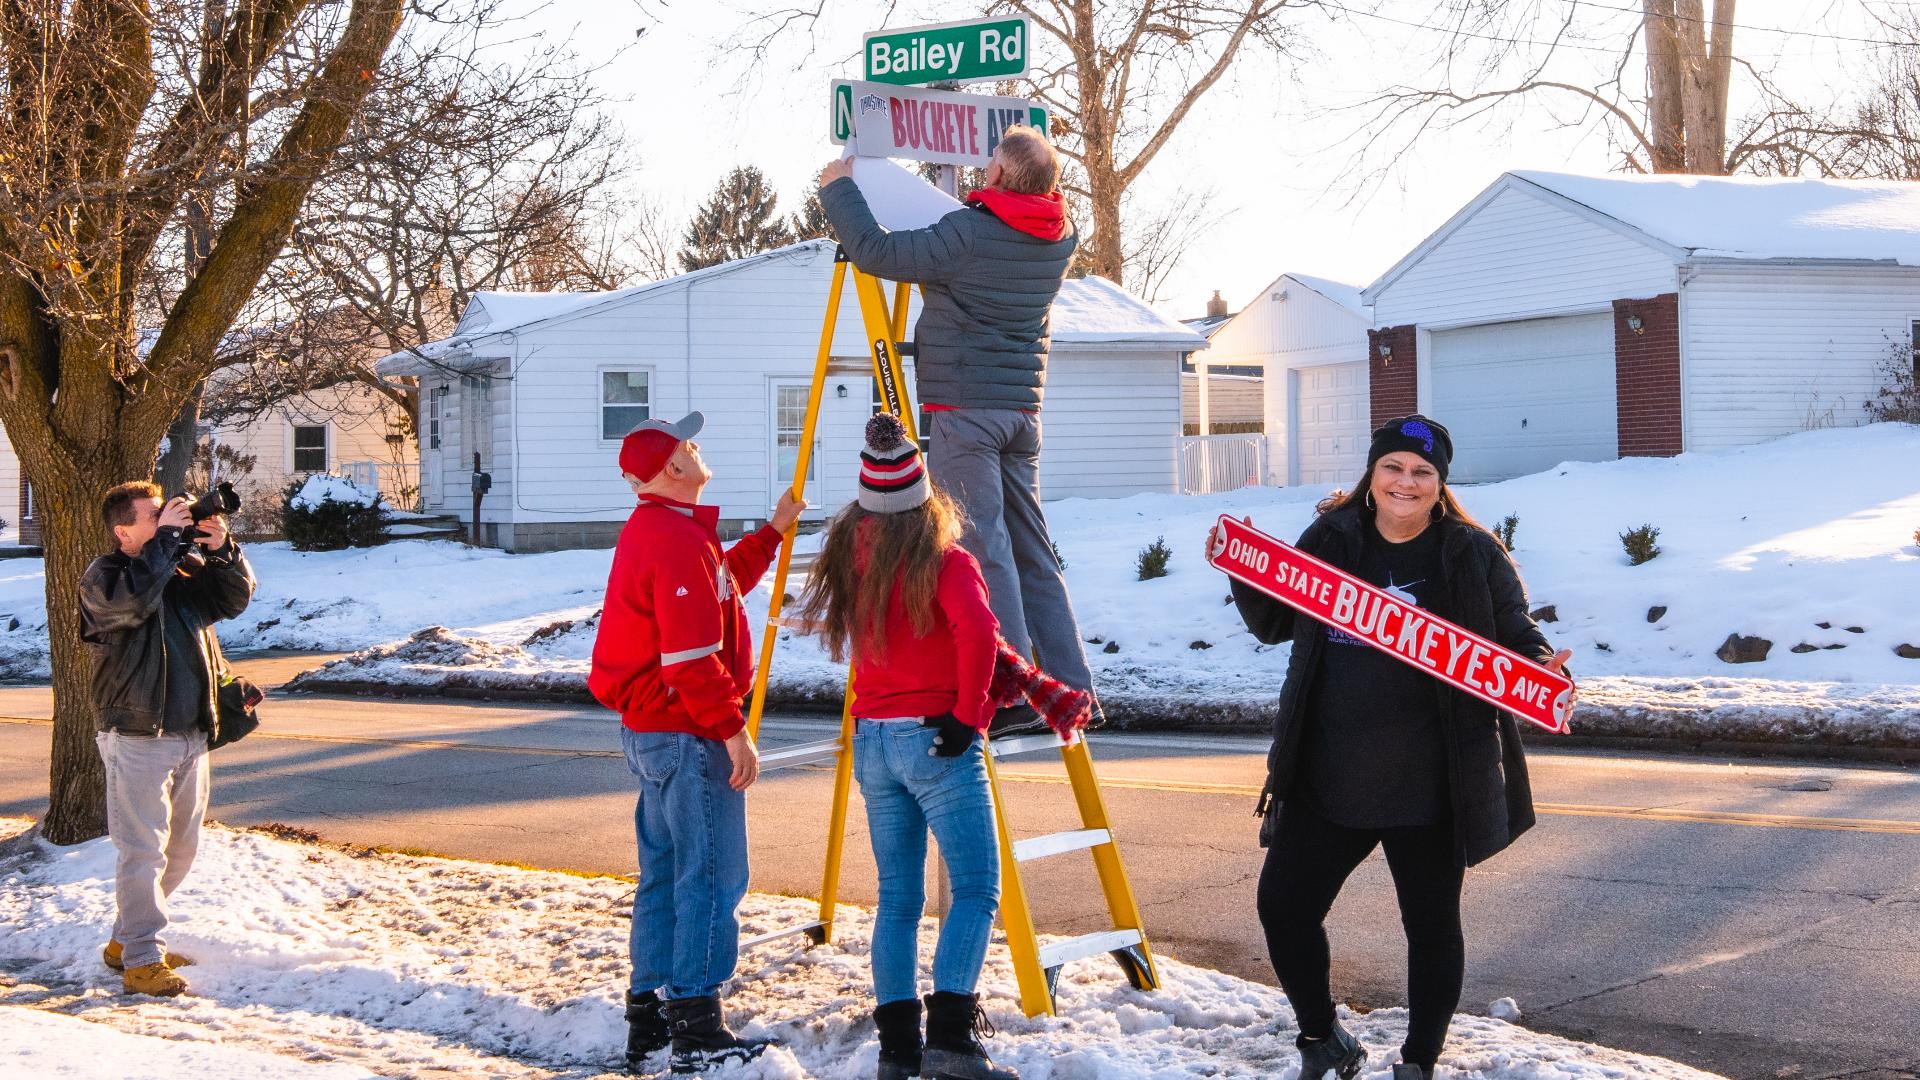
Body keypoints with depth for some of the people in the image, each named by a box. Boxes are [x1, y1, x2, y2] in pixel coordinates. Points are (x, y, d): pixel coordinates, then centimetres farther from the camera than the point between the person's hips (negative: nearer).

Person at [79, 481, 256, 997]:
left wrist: (221, 550, -6)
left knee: (181, 847, 14)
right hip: (136, 736, -8)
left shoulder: (185, 570, 12)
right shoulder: (103, 577, -8)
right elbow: (134, 599, -28)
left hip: (190, 734, 8)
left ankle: (126, 939, 27)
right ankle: (142, 959, -3)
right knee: (142, 849, -8)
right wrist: (166, 539, -23)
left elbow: (234, 600, 10)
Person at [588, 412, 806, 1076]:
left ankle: (649, 1020, 19)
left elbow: (721, 584, 30)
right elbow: (692, 655, -23)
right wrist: (733, 729, -20)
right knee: (713, 876, -7)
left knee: (665, 873, 14)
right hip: (688, 734, -11)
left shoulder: (653, 531, 15)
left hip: (648, 731, 11)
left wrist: (773, 534, 32)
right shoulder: (679, 540, -18)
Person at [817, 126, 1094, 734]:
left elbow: (876, 252, -13)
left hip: (964, 409, -7)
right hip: (1022, 409, 7)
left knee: (983, 548, -7)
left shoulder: (969, 234, -14)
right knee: (1031, 549, 11)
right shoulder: (1060, 240, 8)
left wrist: (838, 189, 2)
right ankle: (1070, 688, 12)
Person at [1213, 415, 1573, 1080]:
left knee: (1432, 924, 9)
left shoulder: (1474, 555, -1)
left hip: (1429, 784, -2)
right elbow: (1275, 624, 14)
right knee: (1283, 905, 5)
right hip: (1327, 776, 3)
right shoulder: (1329, 539, 5)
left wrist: (1541, 666, -19)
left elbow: (1516, 635, 3)